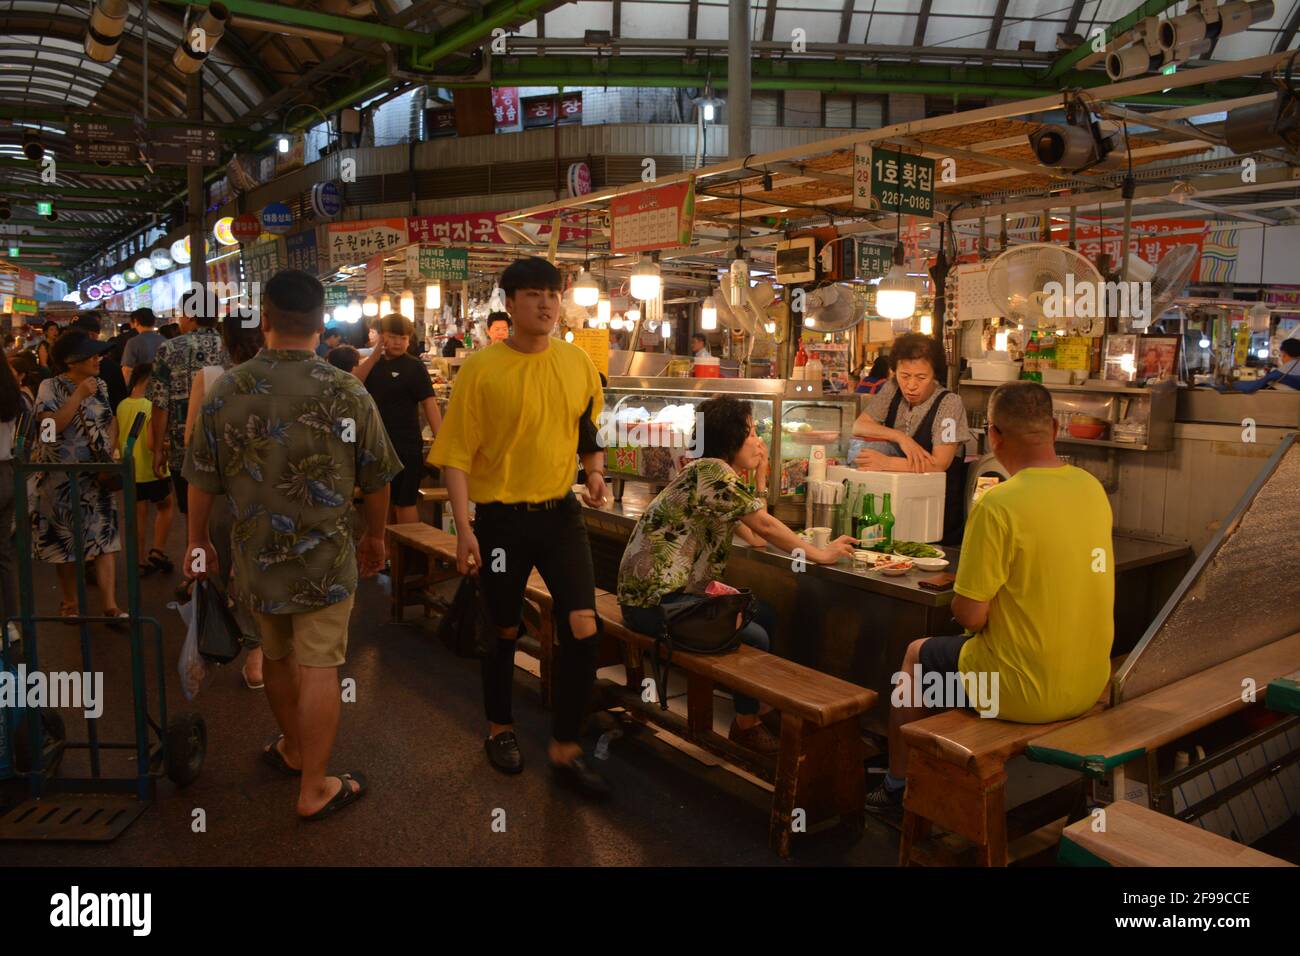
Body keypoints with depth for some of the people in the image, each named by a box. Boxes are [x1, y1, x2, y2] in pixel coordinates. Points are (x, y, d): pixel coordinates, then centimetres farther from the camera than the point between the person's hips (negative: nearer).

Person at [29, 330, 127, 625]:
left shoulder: (99, 385, 7)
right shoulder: (50, 387, -7)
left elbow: (110, 424, 13)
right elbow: (51, 425, -20)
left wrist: (109, 454, -3)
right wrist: (79, 395, -22)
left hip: (98, 477, 3)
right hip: (61, 479, -3)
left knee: (103, 538, -3)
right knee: (65, 542, 7)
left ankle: (110, 604, -2)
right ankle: (70, 602, 23)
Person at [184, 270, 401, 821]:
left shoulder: (225, 391, -8)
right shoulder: (348, 393, -12)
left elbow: (201, 481, -1)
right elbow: (377, 480, -4)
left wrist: (198, 541, 15)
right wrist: (375, 537, 12)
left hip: (256, 555, 3)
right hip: (326, 558, -3)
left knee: (276, 657, 22)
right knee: (318, 669, 4)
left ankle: (293, 748, 43)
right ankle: (314, 789, 13)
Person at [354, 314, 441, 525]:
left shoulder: (414, 367, -5)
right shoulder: (375, 364, 12)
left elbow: (430, 405, -12)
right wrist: (375, 355, -12)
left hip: (406, 447, -6)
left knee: (404, 503, -2)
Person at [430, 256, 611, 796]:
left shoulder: (577, 363, 3)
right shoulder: (481, 369, -10)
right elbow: (455, 453, -10)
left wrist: (595, 472, -2)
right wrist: (464, 528, -16)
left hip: (560, 513, 3)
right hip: (500, 517, -3)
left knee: (584, 628, -5)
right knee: (504, 630, 14)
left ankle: (565, 749, 13)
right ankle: (499, 728, 40)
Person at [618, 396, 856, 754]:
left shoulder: (710, 472, 13)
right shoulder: (714, 473, -18)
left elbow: (756, 537, 16)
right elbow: (765, 527, -14)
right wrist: (821, 554, -4)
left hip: (675, 588, 11)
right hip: (652, 602, -11)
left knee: (764, 614, 14)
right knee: (753, 637, -14)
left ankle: (763, 709, 24)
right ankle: (746, 725, 8)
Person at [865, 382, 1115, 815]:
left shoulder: (997, 505, -24)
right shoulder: (1093, 488, -1)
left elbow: (970, 615, -20)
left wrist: (961, 602, 1)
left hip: (1025, 693, -7)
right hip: (1091, 685, 7)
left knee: (918, 654, 20)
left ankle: (897, 787, 34)